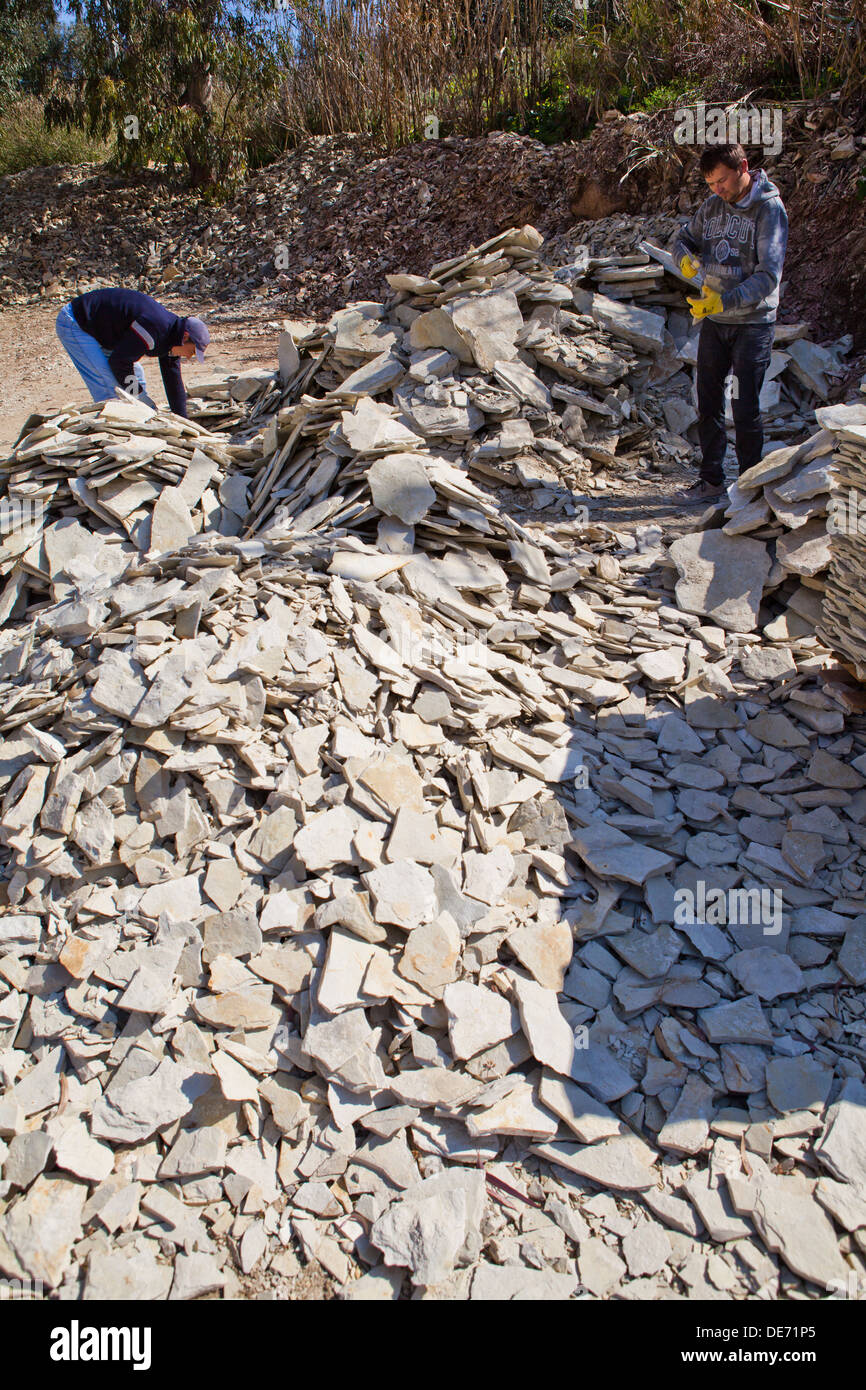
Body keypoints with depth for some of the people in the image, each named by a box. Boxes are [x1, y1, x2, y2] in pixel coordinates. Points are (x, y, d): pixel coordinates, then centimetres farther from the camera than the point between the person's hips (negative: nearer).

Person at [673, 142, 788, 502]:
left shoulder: (770, 209, -12)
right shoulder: (712, 205, 6)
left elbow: (768, 276, -19)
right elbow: (684, 238, 16)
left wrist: (724, 301, -31)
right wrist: (686, 258, -9)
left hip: (753, 322, -6)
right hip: (713, 323, 6)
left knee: (745, 408, -4)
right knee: (707, 404, 8)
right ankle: (711, 479, 20)